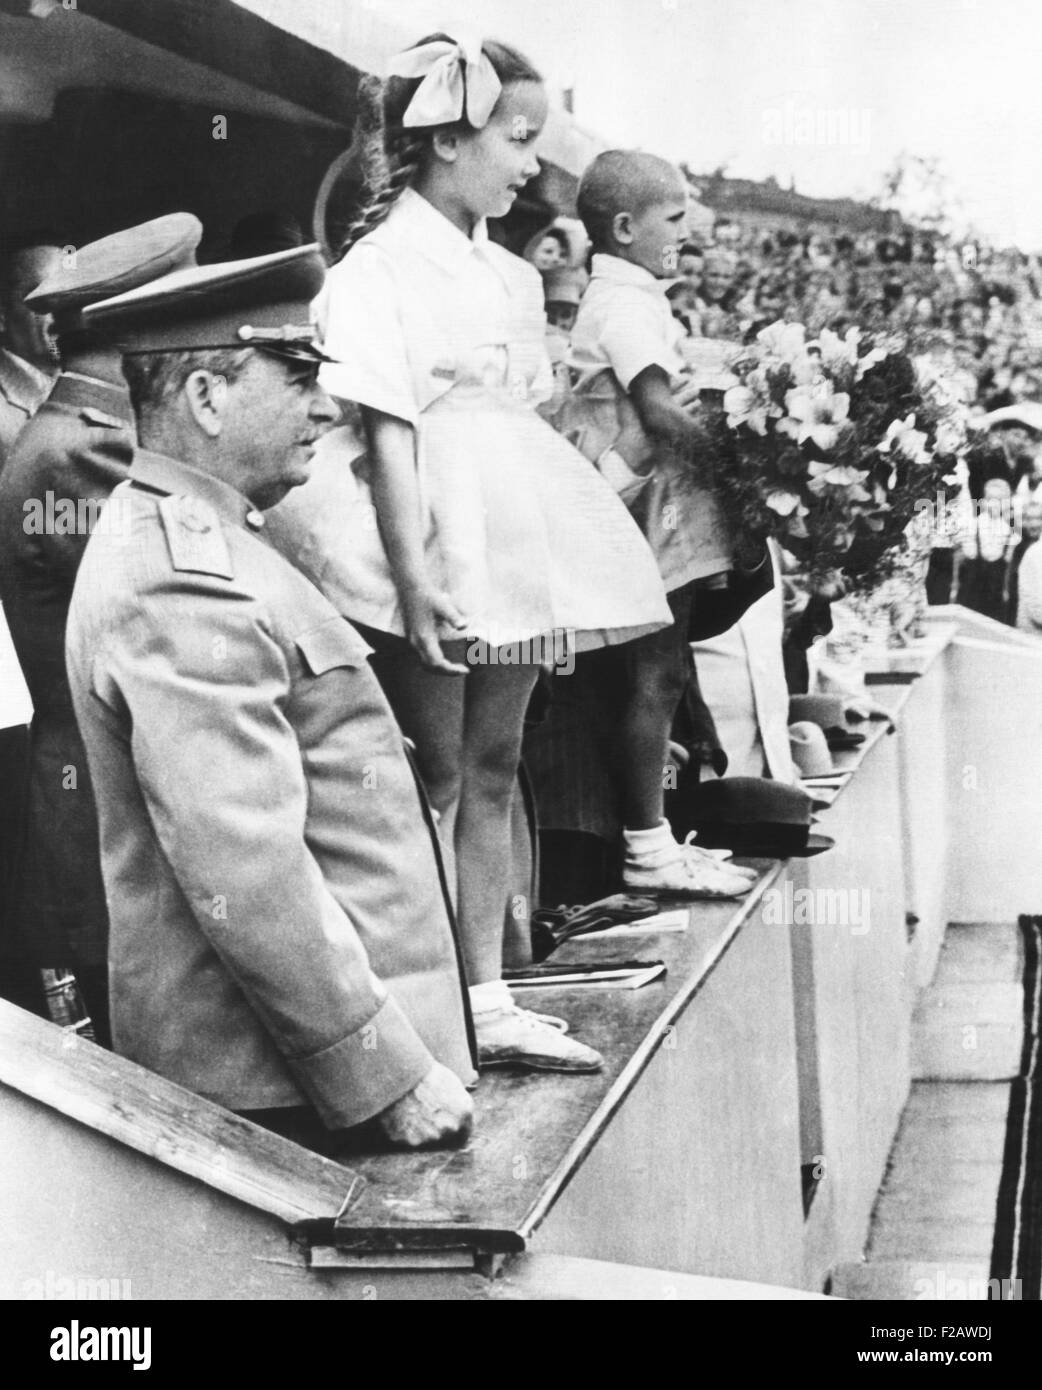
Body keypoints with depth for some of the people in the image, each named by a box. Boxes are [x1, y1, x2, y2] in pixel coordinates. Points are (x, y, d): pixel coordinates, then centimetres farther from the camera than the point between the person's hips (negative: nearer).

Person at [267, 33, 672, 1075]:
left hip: (508, 544, 8)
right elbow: (386, 428, -17)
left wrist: (546, 559, 15)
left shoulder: (506, 274, 15)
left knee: (491, 767, 10)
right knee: (436, 772, -2)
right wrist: (413, 576, -23)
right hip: (429, 541, -8)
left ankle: (486, 999, 18)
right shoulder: (382, 263, -9)